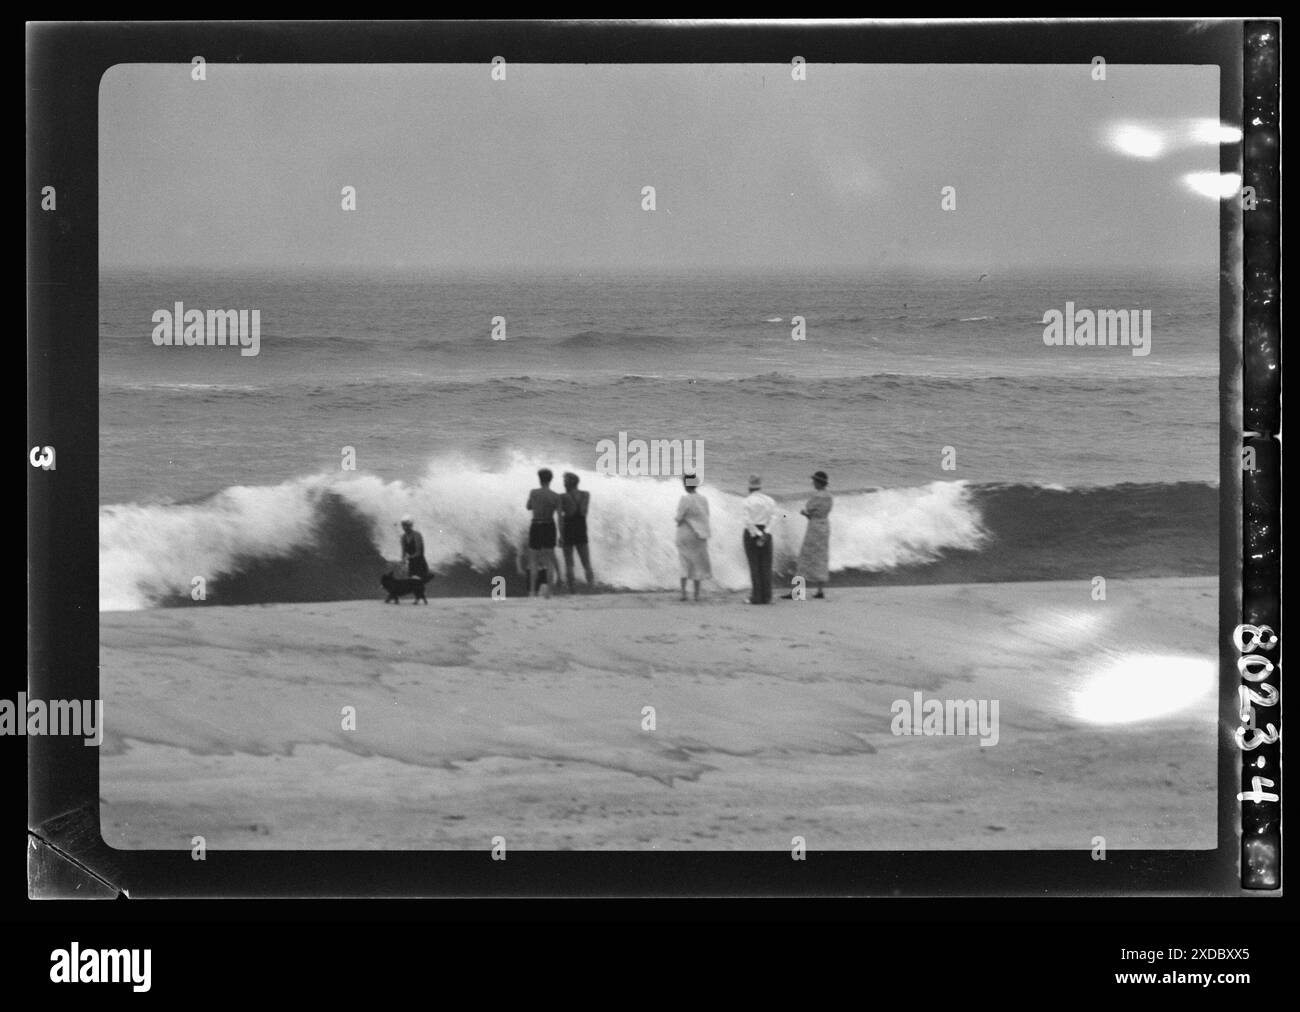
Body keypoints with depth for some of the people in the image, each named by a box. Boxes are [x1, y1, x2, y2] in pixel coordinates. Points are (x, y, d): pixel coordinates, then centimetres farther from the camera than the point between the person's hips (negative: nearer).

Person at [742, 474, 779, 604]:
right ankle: (766, 597, 1)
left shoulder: (748, 501, -7)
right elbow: (772, 519, -7)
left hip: (751, 533, -3)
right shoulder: (770, 500, 5)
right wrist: (765, 534, -17)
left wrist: (758, 535, -14)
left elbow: (748, 521, -15)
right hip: (766, 534, 3)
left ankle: (756, 597, -2)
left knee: (754, 566, 0)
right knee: (766, 566, 6)